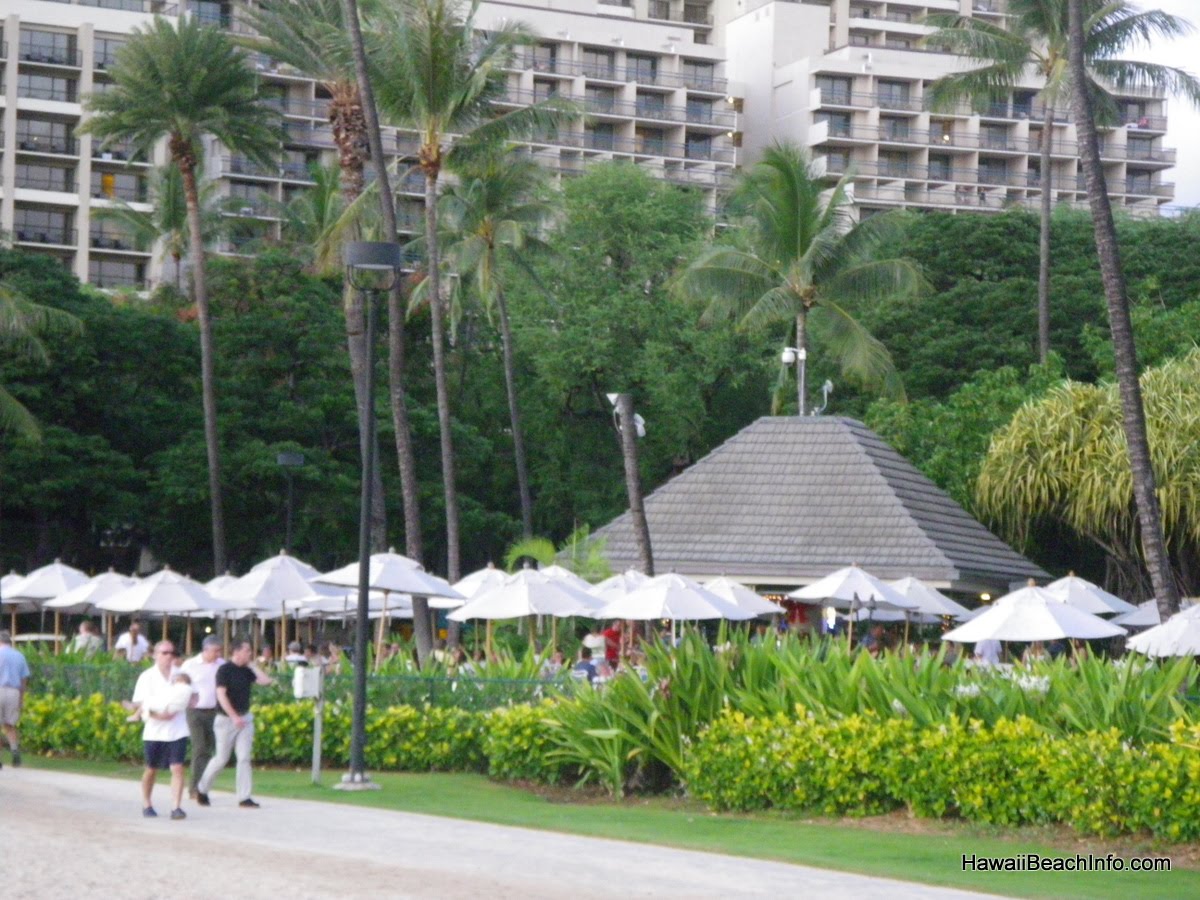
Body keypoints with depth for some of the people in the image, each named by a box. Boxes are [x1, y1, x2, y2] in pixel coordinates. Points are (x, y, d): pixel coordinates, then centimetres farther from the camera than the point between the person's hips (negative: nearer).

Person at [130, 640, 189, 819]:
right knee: (151, 769, 11)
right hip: (154, 730, -1)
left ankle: (176, 807, -13)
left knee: (177, 768, -11)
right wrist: (154, 714, -20)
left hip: (177, 730, 1)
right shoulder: (147, 677, 0)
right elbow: (138, 704, -3)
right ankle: (146, 804, 30)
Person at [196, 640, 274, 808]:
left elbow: (266, 680, 1)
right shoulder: (224, 670, -11)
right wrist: (234, 716, -22)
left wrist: (252, 664, 2)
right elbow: (221, 695, -18)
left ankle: (244, 797, 0)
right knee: (222, 758, 2)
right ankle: (202, 789, 23)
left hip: (245, 718, 6)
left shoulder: (246, 671, 8)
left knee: (244, 758, -1)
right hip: (226, 719, -6)